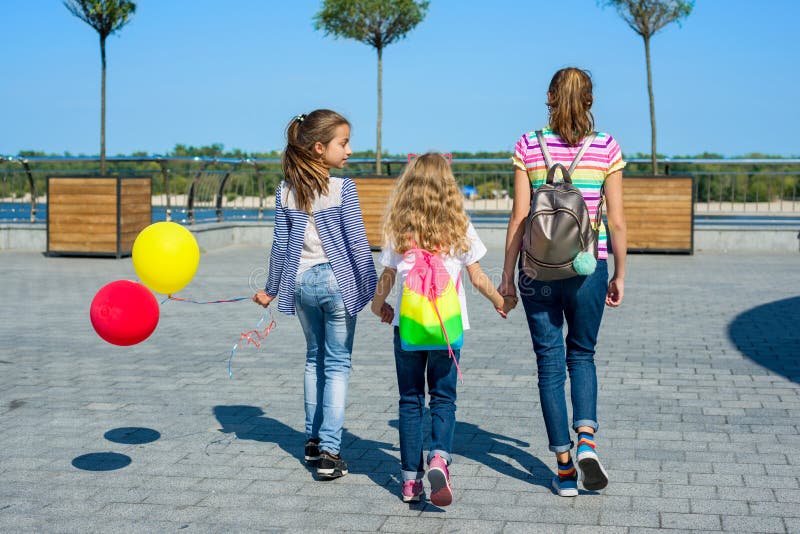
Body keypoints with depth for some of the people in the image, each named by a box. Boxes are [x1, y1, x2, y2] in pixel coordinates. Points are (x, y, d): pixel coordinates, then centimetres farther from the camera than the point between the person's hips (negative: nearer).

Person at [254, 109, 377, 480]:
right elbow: (357, 244, -12)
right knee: (337, 364, 3)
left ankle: (313, 440, 27)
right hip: (336, 281, -5)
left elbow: (280, 245, 5)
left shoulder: (286, 191, 1)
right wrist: (373, 292, -6)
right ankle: (330, 452, 0)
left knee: (314, 359, 20)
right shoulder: (342, 189, -12)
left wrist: (270, 289, 15)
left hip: (301, 282, 5)